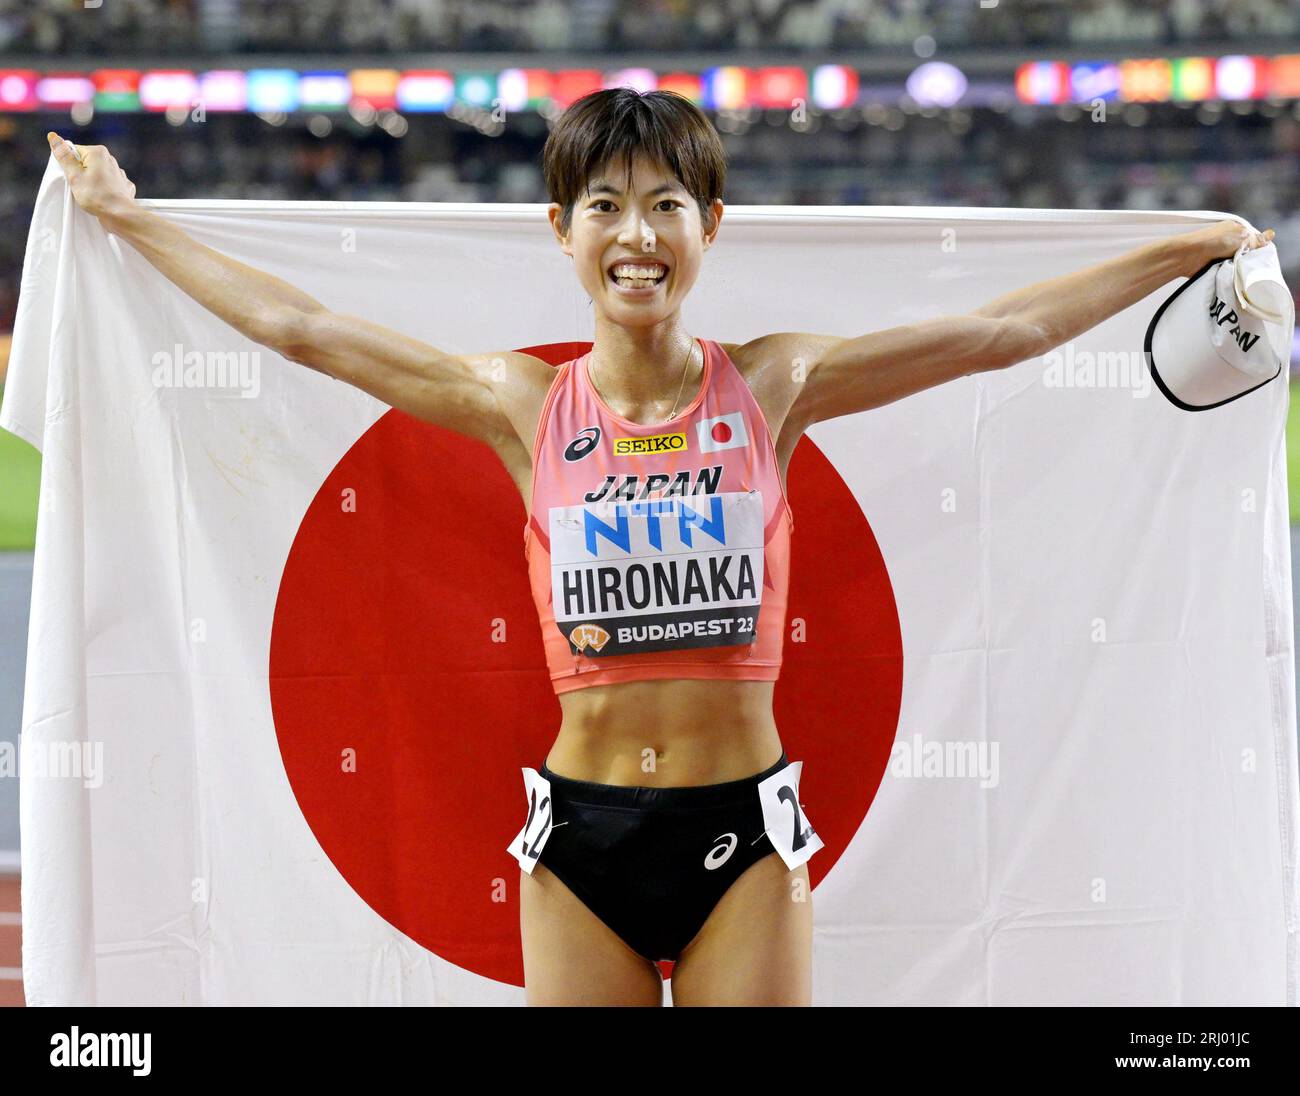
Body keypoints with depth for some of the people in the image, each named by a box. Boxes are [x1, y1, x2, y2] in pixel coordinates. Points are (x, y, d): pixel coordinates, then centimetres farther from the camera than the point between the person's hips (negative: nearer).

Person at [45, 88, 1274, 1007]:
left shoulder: (773, 387, 1)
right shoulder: (525, 407, 2)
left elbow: (1004, 329, 3)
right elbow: (298, 326, 7)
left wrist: (1186, 247, 4)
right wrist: (127, 217, 12)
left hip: (742, 828, -1)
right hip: (582, 829, 1)